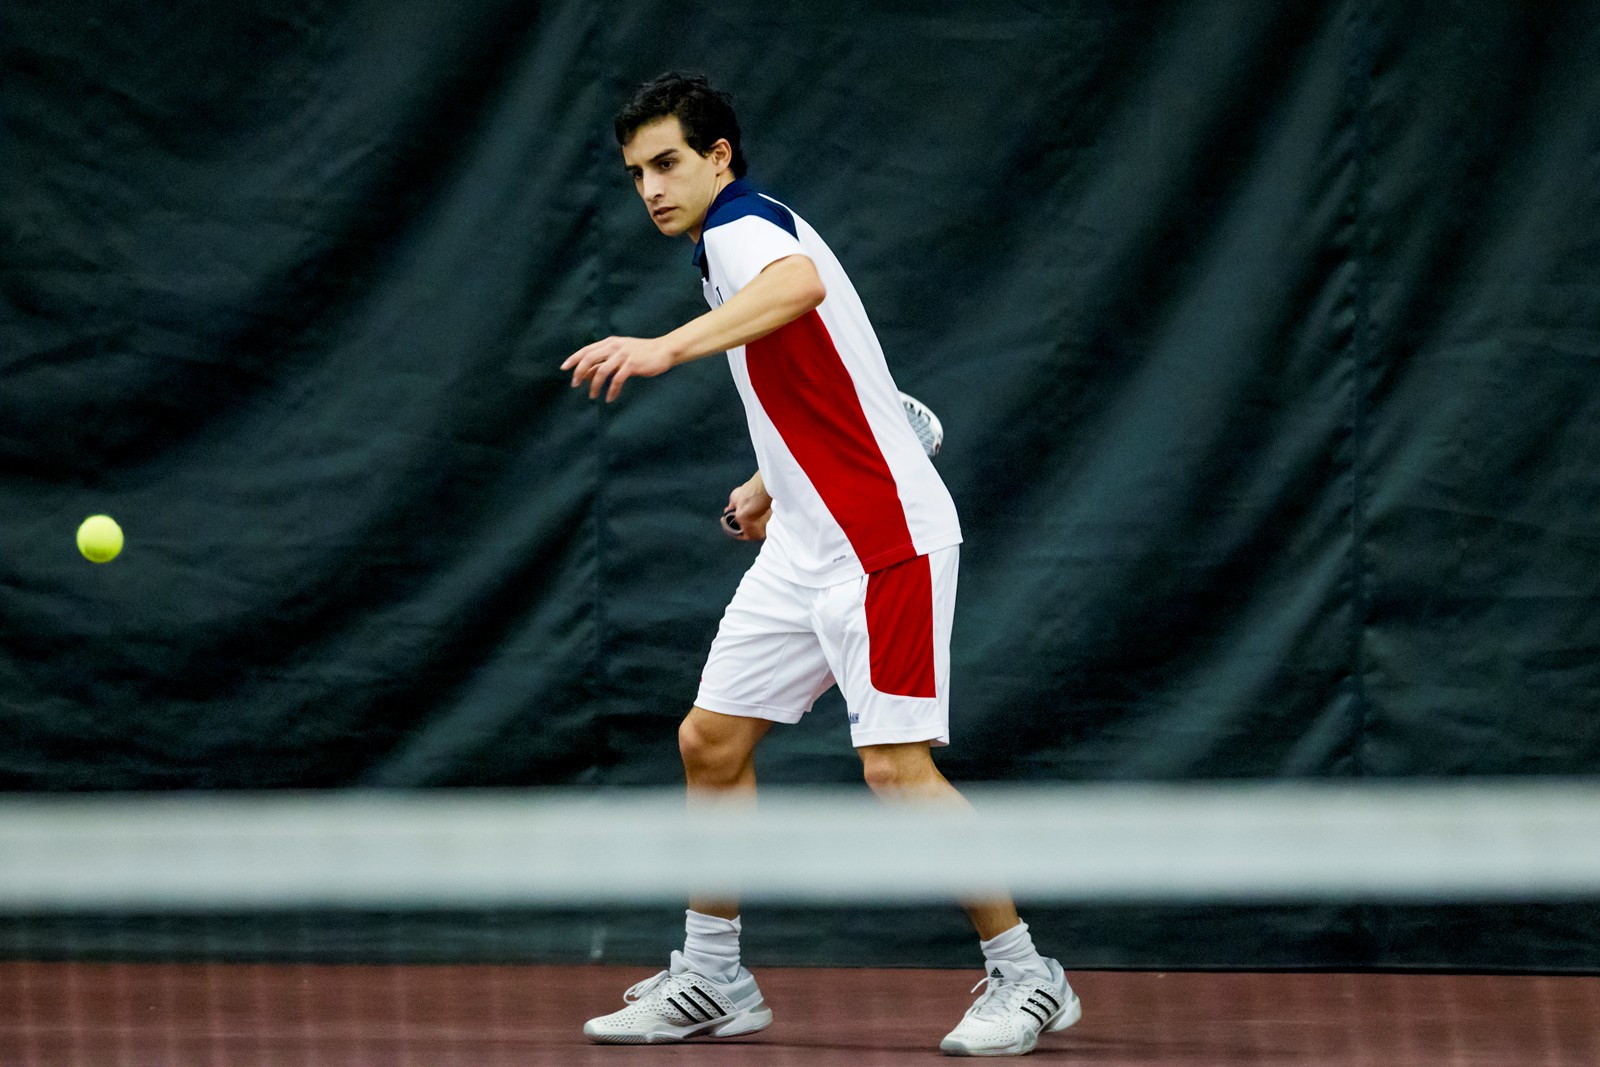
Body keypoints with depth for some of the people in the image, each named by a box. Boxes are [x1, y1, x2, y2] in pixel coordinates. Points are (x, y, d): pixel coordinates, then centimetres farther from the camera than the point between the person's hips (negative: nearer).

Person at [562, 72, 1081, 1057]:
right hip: (807, 547, 10)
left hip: (885, 540, -10)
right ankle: (712, 982, 17)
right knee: (712, 743, 7)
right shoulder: (735, 247, 17)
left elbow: (803, 284, -41)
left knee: (897, 767, -14)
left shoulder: (744, 228, -14)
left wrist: (667, 347, -52)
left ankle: (1024, 977, -2)